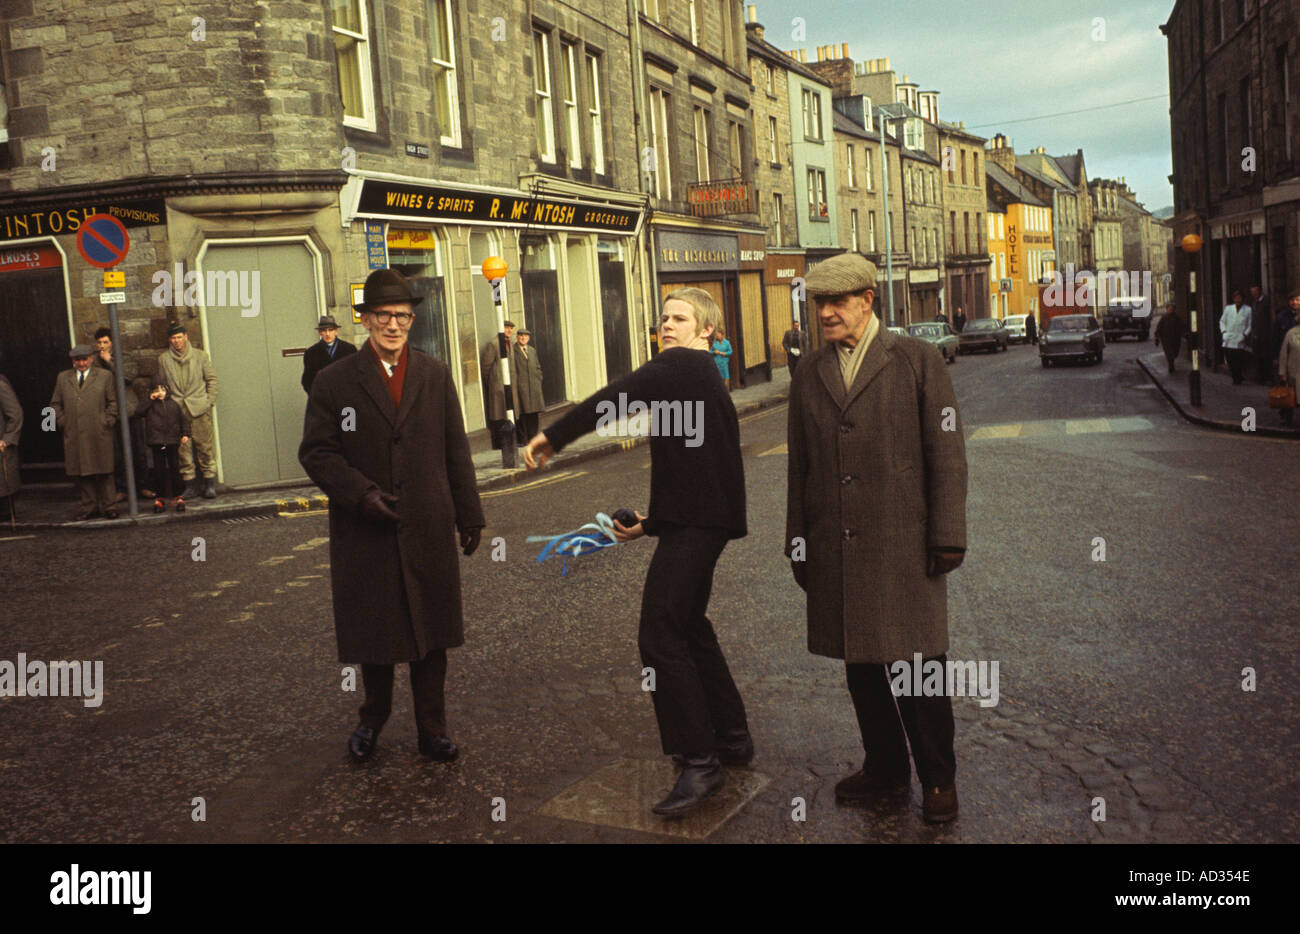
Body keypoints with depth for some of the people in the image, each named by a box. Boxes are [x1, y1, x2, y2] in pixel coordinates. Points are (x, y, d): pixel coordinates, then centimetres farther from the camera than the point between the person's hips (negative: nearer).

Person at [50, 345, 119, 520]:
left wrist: (107, 421, -4)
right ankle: (89, 506, 11)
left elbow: (113, 401, 6)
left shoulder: (104, 376, 8)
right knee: (83, 474, 4)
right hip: (74, 435, 2)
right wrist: (63, 422, 3)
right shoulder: (63, 378, 13)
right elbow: (55, 404, 16)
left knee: (104, 473, 0)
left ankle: (107, 506, 7)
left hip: (100, 434, -2)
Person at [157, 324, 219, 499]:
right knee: (184, 448, 0)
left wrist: (210, 401, 2)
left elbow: (212, 379, 9)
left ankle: (210, 484, 6)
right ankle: (190, 485, 7)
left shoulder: (199, 356, 5)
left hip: (199, 408, -1)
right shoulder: (163, 359, 8)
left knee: (205, 446, -2)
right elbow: (162, 384, 15)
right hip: (177, 410, 1)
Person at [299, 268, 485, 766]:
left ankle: (432, 729, 21)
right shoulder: (334, 381, -1)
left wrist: (469, 515, 7)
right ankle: (372, 718, 33)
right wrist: (362, 493, -17)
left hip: (429, 530, 2)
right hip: (365, 530, -1)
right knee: (372, 631, 12)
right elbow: (316, 452, -3)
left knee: (430, 633, 8)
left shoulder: (436, 375, 7)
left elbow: (456, 451, 8)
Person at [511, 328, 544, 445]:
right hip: (520, 387, -6)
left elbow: (538, 367, 23)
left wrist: (538, 380, 10)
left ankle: (533, 437, 13)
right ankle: (522, 439, -2)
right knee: (522, 413, -6)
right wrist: (513, 384, -13)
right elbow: (511, 370, -7)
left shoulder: (532, 350, 19)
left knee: (533, 414, 7)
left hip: (534, 386, 6)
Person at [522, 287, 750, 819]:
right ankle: (732, 739, 33)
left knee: (659, 635, -12)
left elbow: (617, 397, -22)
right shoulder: (702, 377, 23)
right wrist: (650, 523, 19)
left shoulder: (682, 365, -8)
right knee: (688, 626, 21)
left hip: (695, 524, -11)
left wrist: (553, 436, -20)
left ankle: (699, 763, -7)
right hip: (695, 520, 11)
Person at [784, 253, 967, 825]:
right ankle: (885, 767, 29)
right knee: (859, 665, 12)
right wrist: (798, 543, 12)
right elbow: (799, 469, 13)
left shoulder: (917, 360, 0)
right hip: (835, 551, 4)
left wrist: (948, 536, -8)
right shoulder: (809, 377, 11)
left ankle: (937, 777, 20)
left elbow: (946, 453, -3)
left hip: (903, 546, -4)